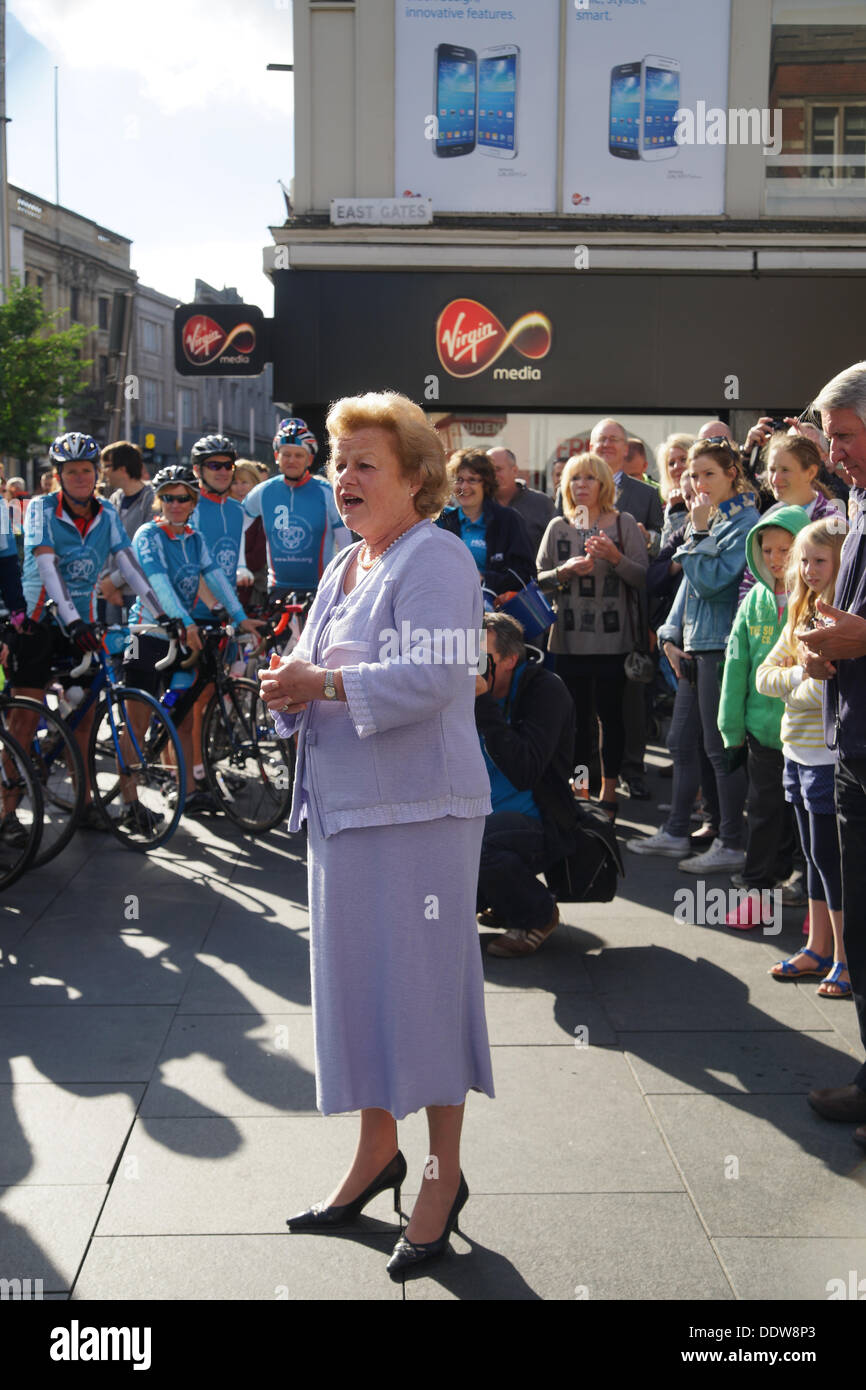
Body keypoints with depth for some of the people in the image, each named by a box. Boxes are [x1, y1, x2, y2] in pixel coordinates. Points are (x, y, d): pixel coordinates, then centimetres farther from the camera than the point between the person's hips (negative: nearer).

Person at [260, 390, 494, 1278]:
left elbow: (433, 675, -23)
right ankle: (376, 1149, 29)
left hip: (417, 808, -8)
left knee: (422, 980, -1)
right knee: (357, 977, 14)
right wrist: (290, 687, -4)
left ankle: (443, 1173, 14)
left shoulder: (434, 559, -10)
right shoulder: (343, 566, 18)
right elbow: (315, 670, 18)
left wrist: (323, 685, -20)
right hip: (343, 804, 8)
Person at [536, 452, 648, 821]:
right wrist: (565, 570, -11)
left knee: (610, 714, 3)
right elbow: (539, 580, 8)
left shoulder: (624, 524, 2)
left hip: (613, 638, -2)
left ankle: (608, 791, 13)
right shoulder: (558, 527, 9)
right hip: (569, 638, 2)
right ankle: (579, 790, 15)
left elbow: (643, 579, -3)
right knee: (577, 715, 5)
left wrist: (616, 558, -18)